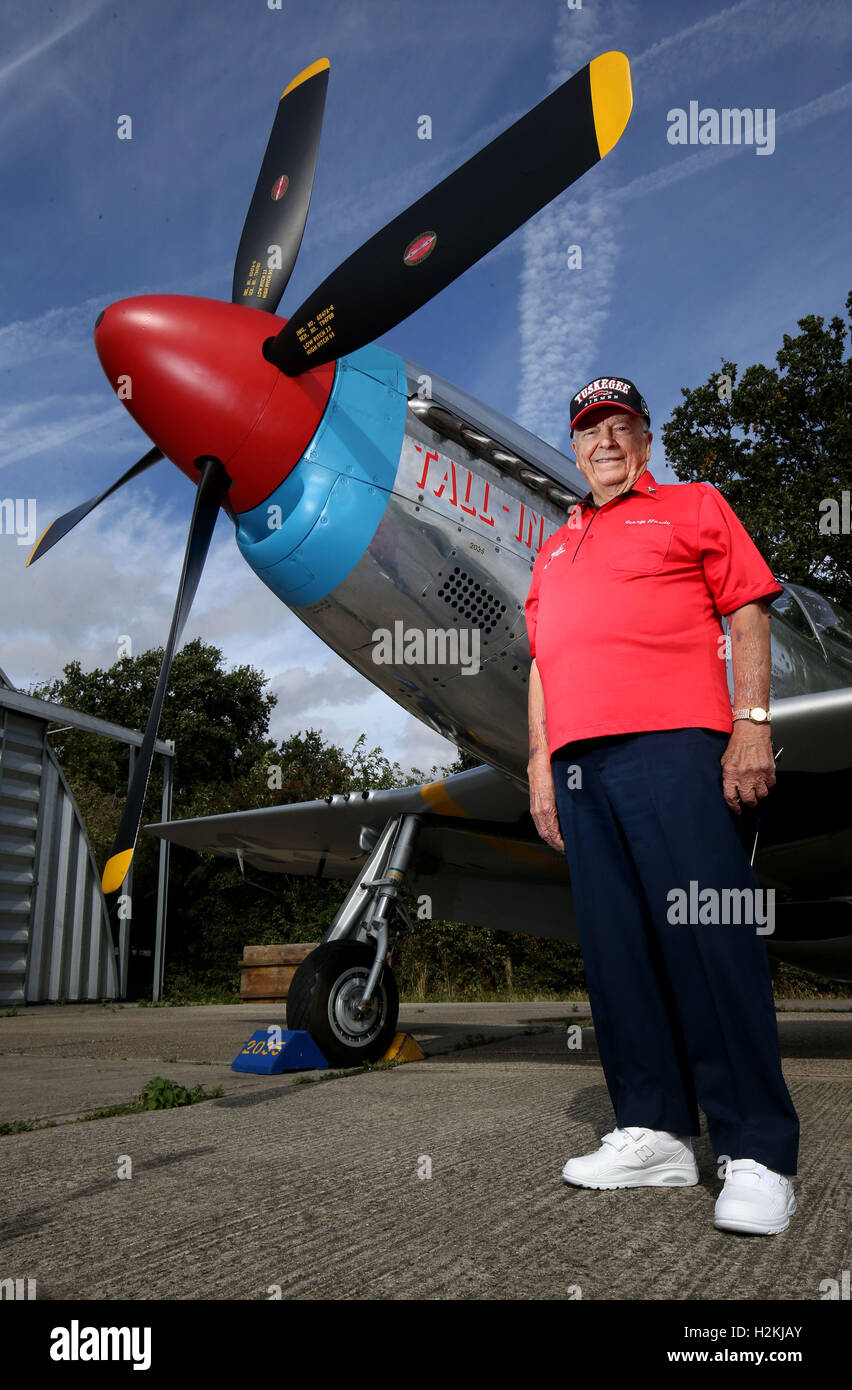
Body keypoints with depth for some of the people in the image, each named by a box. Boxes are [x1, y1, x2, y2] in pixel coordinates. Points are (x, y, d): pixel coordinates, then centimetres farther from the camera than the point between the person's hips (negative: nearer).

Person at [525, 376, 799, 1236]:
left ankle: (757, 1154, -4)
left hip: (674, 743, -5)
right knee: (614, 948, 2)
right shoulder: (553, 552, 28)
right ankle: (654, 1134, 10)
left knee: (710, 940, -10)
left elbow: (748, 615, 5)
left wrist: (753, 724, -7)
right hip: (579, 757, 6)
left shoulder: (693, 507, 15)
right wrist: (539, 763, 15)